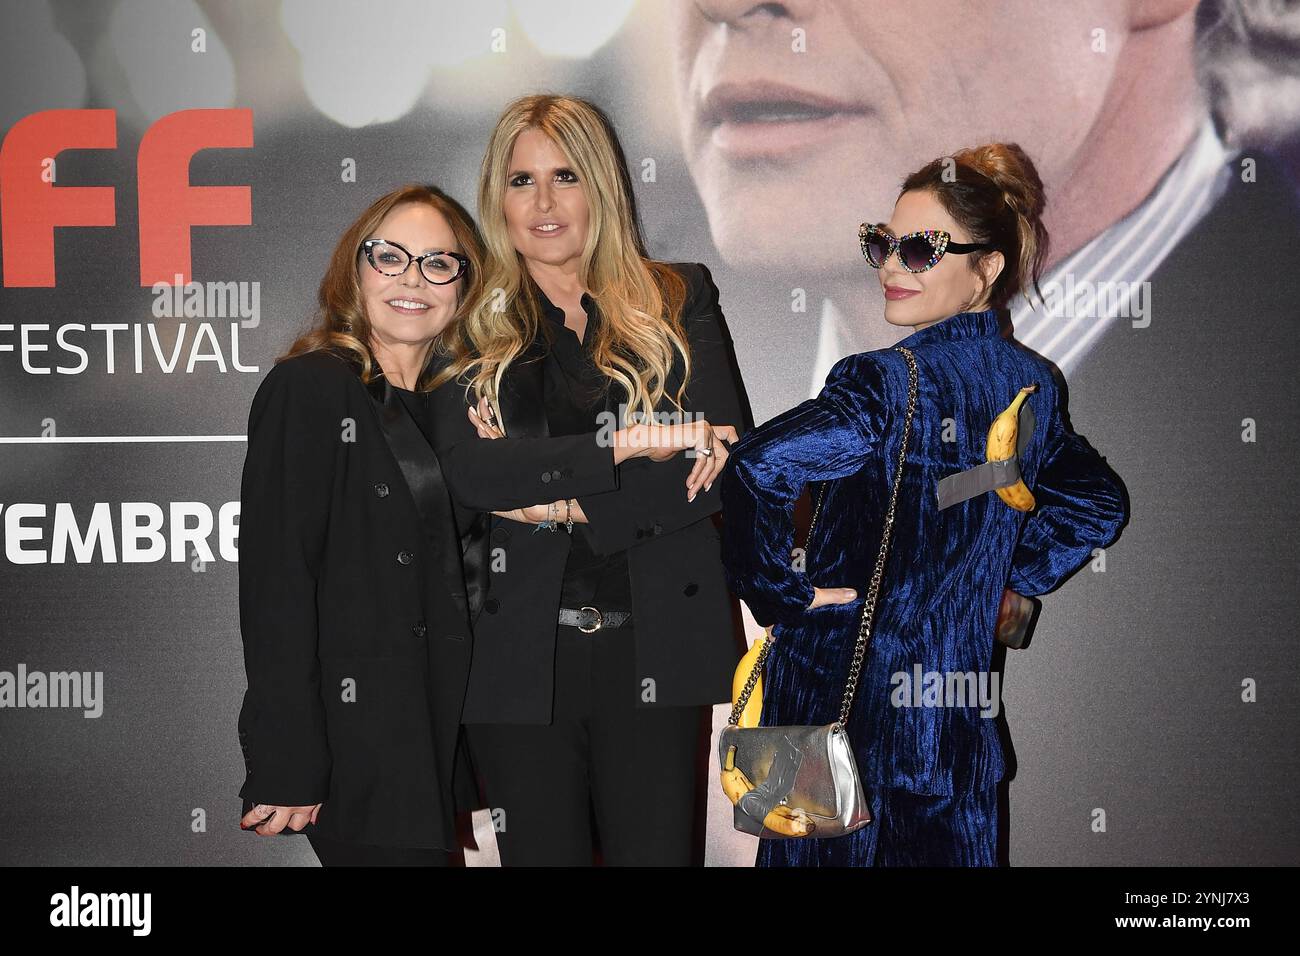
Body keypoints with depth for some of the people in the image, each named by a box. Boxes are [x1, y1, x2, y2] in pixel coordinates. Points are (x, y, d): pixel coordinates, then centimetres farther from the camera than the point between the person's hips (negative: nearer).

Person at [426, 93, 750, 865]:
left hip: (652, 646, 0)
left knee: (657, 850, 4)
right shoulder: (472, 324, 6)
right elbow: (471, 472, -12)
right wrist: (622, 442, -18)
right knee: (542, 852, 9)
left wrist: (567, 503, -10)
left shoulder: (679, 300, 7)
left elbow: (728, 462, -5)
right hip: (520, 653, 0)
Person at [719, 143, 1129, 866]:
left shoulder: (887, 382, -19)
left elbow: (759, 468, -33)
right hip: (965, 716, 7)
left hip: (841, 691, -6)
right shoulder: (1034, 386, 4)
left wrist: (777, 591, -19)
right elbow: (1100, 504, 19)